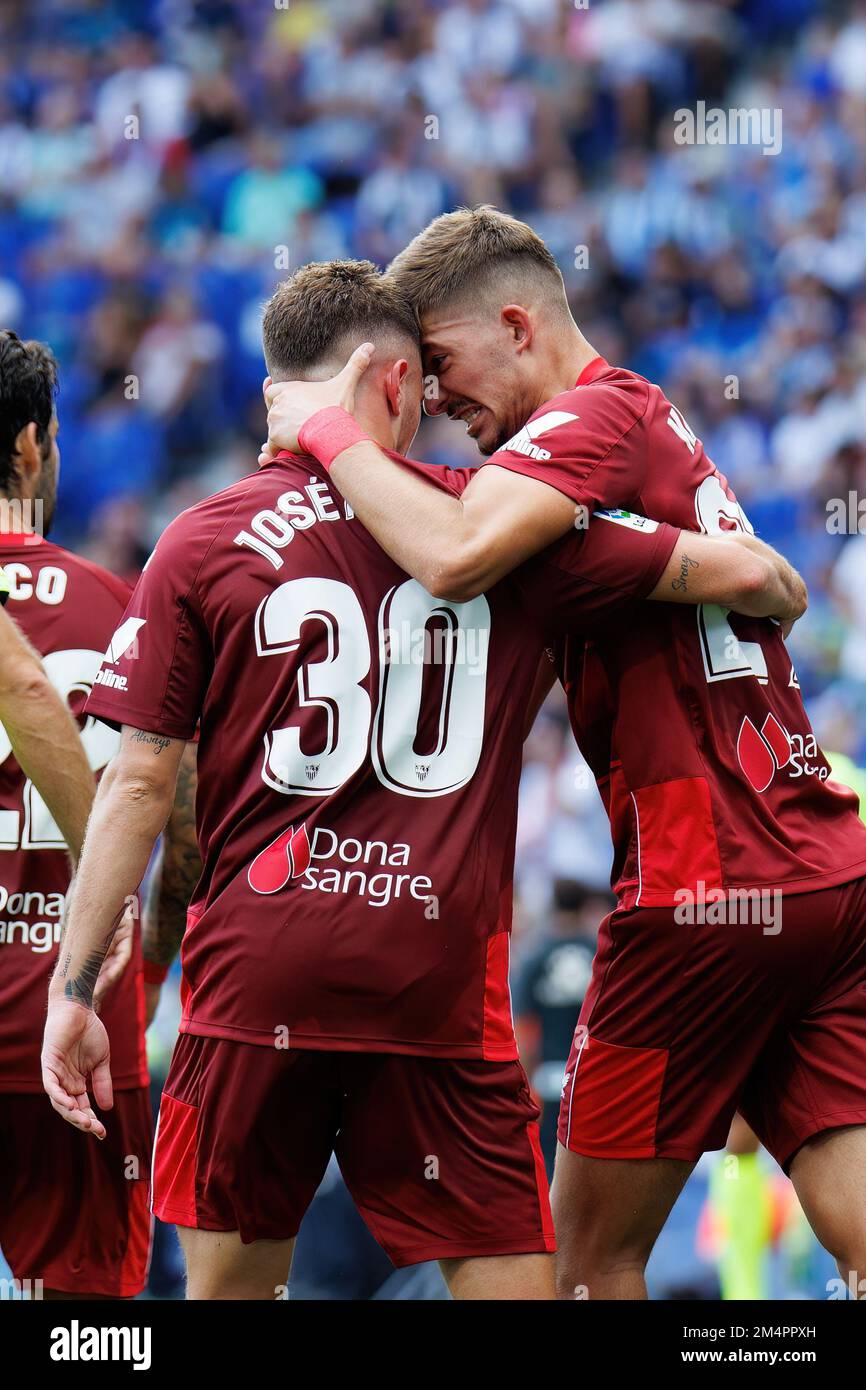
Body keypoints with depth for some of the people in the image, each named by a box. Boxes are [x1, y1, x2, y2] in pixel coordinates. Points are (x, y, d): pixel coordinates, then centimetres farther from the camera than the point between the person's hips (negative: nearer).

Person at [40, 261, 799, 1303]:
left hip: (257, 965, 0)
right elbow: (742, 575, 4)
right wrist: (783, 594, 28)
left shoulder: (202, 543, 4)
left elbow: (138, 785, 0)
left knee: (231, 1275, 11)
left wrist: (76, 992, 3)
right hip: (445, 972, 0)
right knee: (508, 1278, 3)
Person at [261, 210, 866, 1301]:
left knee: (593, 1253, 2)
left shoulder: (598, 414, -9)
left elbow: (454, 557, -26)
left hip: (705, 889, -9)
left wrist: (329, 430, -12)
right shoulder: (655, 421, 22)